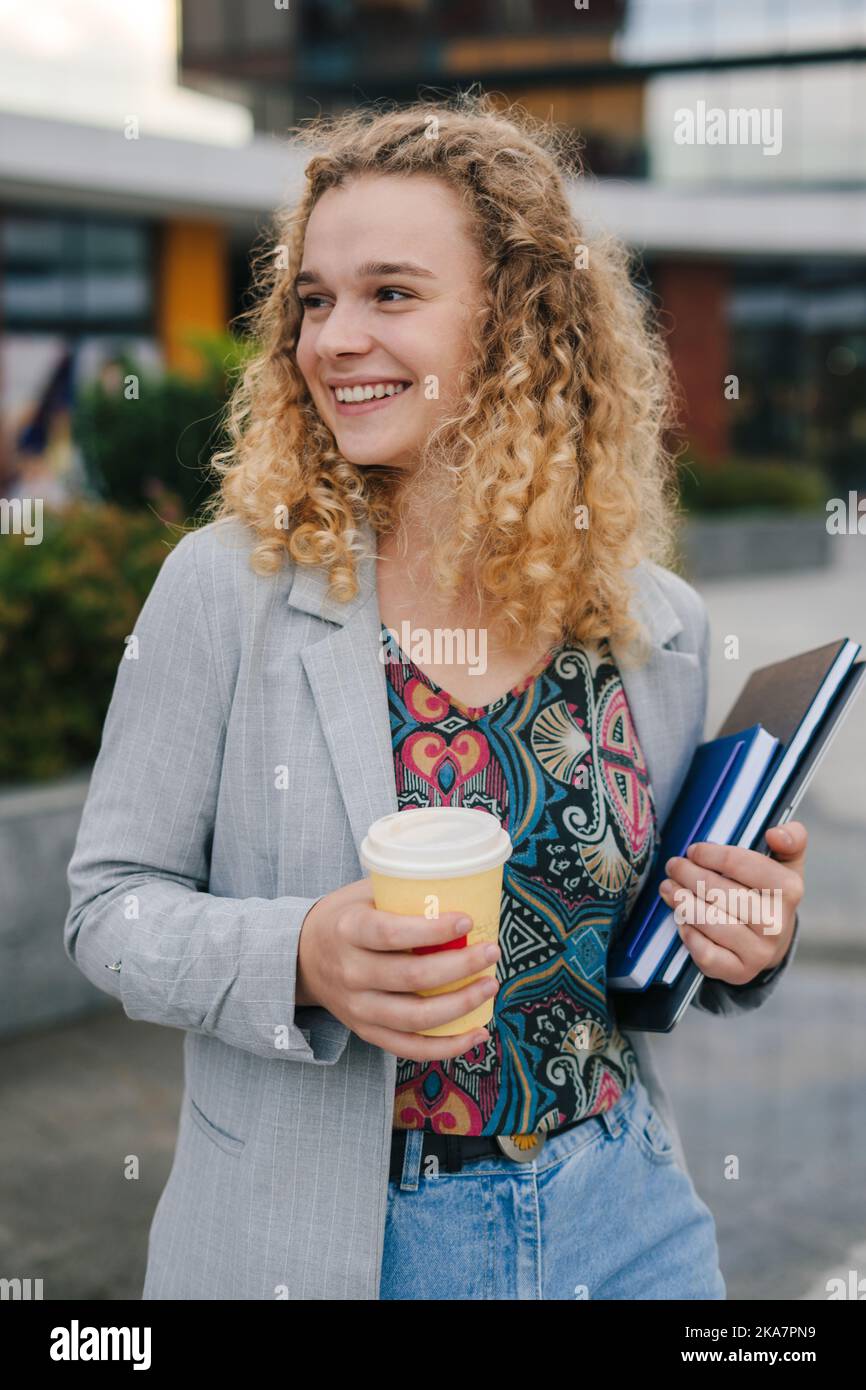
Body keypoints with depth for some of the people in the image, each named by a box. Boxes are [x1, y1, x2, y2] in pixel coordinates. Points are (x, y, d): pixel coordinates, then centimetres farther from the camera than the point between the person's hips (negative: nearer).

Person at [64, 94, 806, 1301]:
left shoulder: (660, 626, -2)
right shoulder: (228, 588, -12)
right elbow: (112, 904, -8)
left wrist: (746, 944, -10)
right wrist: (300, 960, -25)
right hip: (309, 1235, -2)